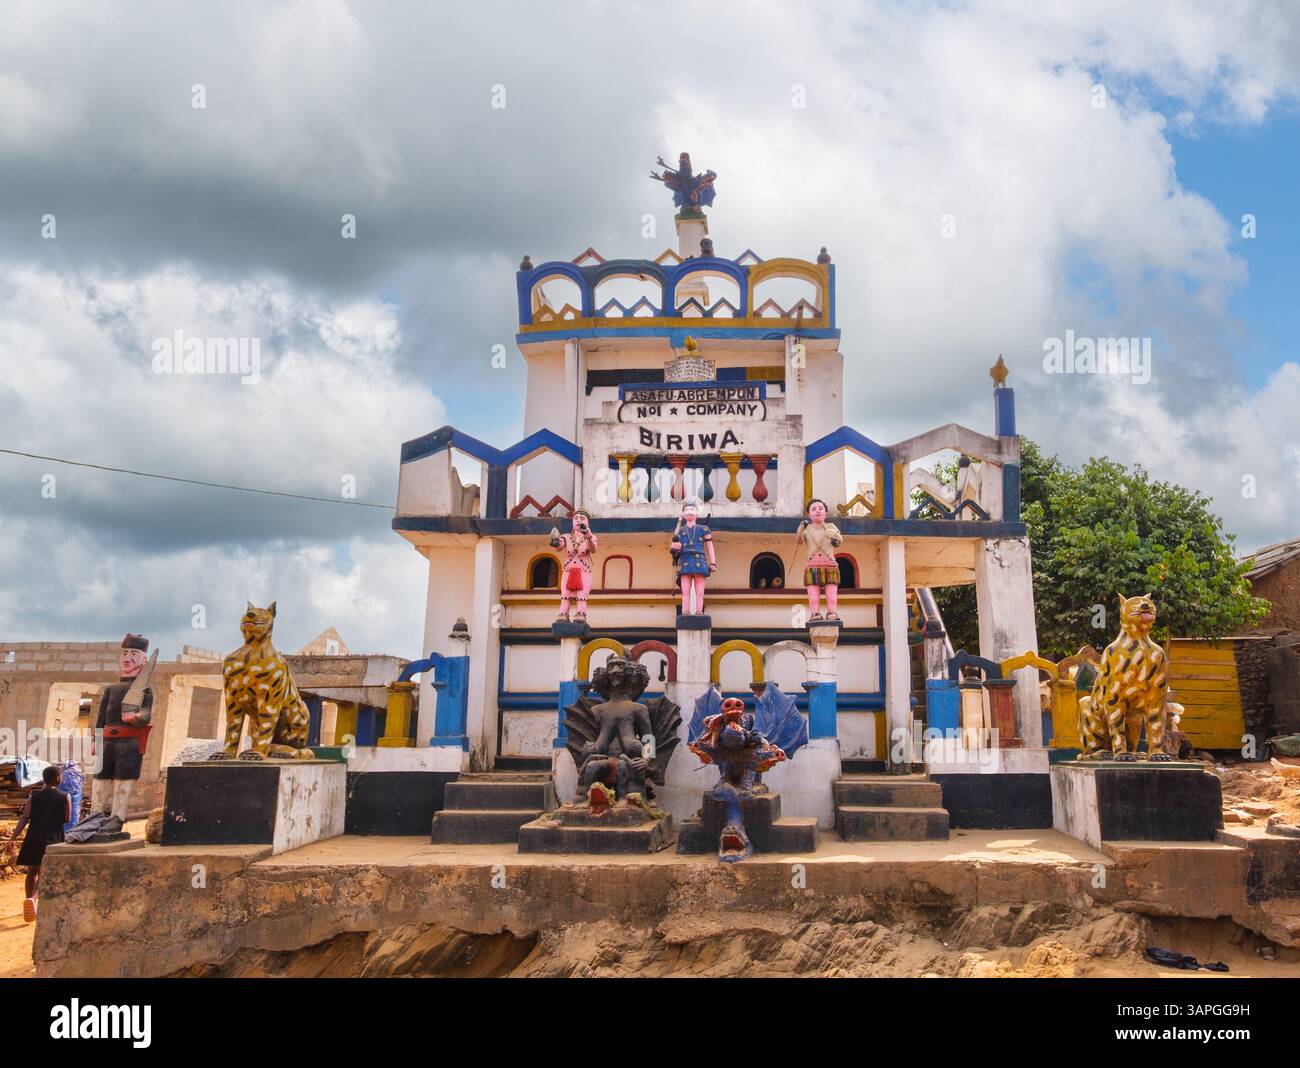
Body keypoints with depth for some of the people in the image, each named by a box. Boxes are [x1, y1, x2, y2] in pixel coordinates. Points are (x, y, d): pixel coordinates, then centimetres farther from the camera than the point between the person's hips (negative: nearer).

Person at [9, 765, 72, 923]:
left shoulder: (34, 796, 7)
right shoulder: (64, 797, 0)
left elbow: (24, 818, 0)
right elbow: (67, 819, 1)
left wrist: (13, 838, 0)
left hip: (33, 839, 3)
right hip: (52, 840, -3)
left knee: (32, 871, 19)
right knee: (43, 873, -1)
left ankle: (29, 900, 18)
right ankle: (32, 898, -25)